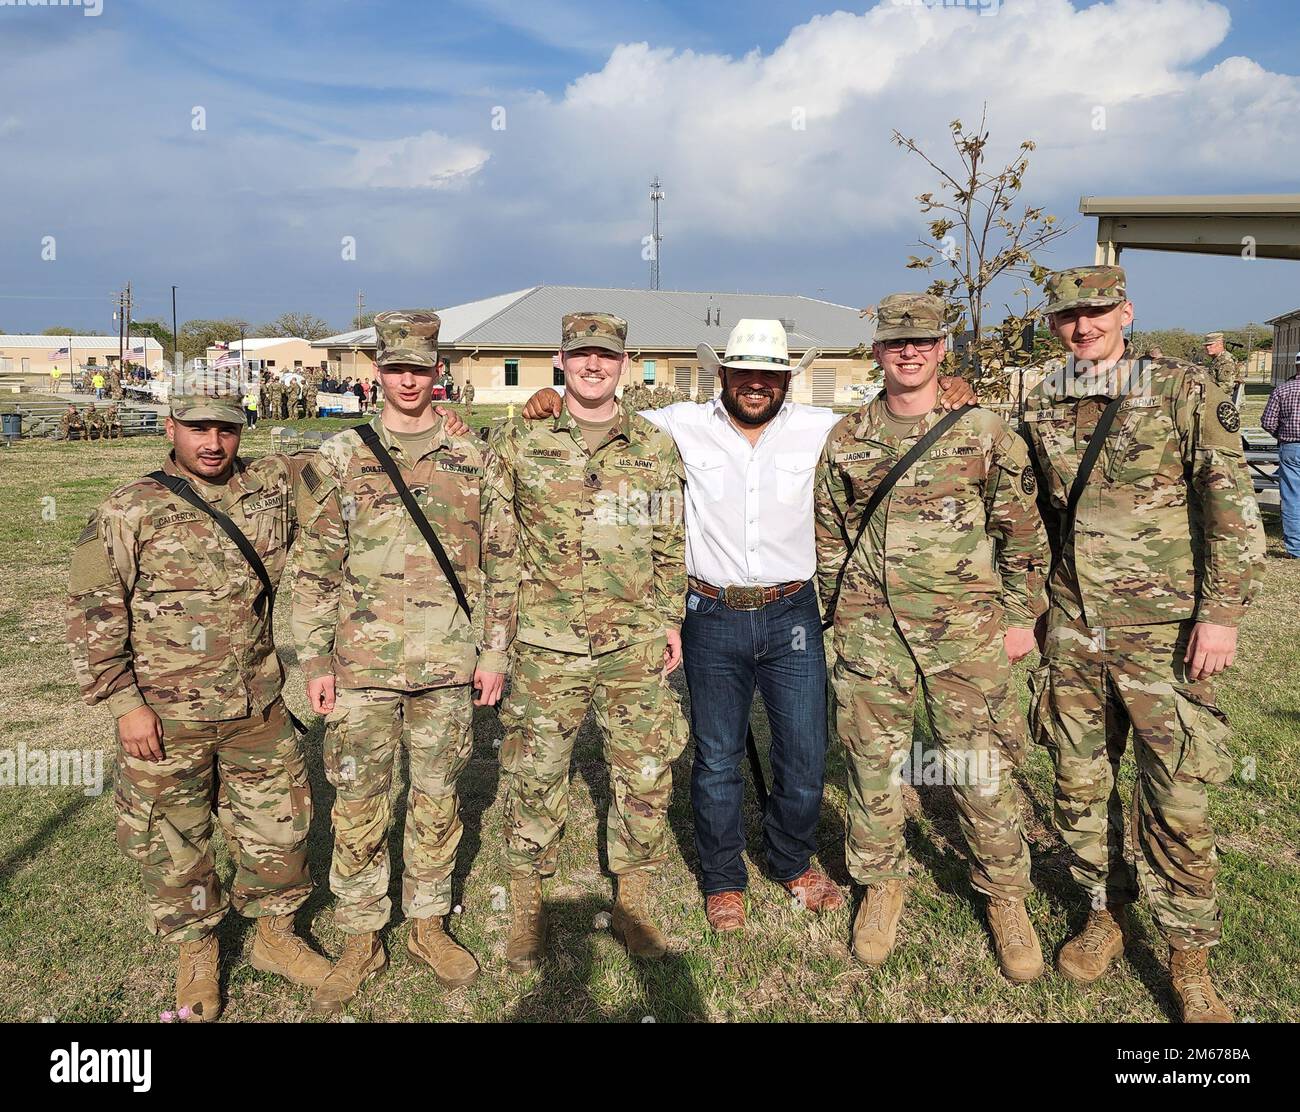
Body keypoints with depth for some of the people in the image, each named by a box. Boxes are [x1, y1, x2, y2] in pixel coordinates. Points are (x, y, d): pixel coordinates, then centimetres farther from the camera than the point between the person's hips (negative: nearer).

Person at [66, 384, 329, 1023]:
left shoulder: (272, 485, 2)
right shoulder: (128, 514, -8)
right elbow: (91, 615, -6)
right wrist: (124, 703, -10)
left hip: (259, 708, 3)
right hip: (165, 718, -3)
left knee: (279, 826, 14)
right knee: (172, 843, 11)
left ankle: (275, 936, 37)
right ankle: (195, 956, 34)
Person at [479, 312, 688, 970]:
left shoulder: (656, 448, 6)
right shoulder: (519, 442, 2)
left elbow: (669, 547, 11)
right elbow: (499, 550, 2)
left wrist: (672, 621, 5)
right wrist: (494, 642, 0)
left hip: (636, 645, 2)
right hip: (544, 644, -1)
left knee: (647, 776, 7)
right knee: (534, 776, 9)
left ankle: (634, 902, 28)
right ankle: (526, 905, 29)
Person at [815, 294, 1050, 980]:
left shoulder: (985, 430, 1)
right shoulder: (845, 439, 6)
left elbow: (1022, 530, 4)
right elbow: (829, 536, 12)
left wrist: (1020, 615, 2)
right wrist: (835, 615, 12)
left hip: (967, 628, -1)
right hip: (870, 631, 2)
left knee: (981, 768, 5)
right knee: (873, 764, 9)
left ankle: (1005, 896, 26)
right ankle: (881, 884, 29)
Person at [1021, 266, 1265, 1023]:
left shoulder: (1184, 392, -5)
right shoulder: (1042, 409, 7)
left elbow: (1234, 508, -7)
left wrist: (1223, 612, -13)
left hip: (1163, 631, -4)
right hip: (1072, 630, 4)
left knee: (1177, 798, 1)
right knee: (1080, 783, 12)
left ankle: (1190, 958, 19)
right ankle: (1107, 913, 33)